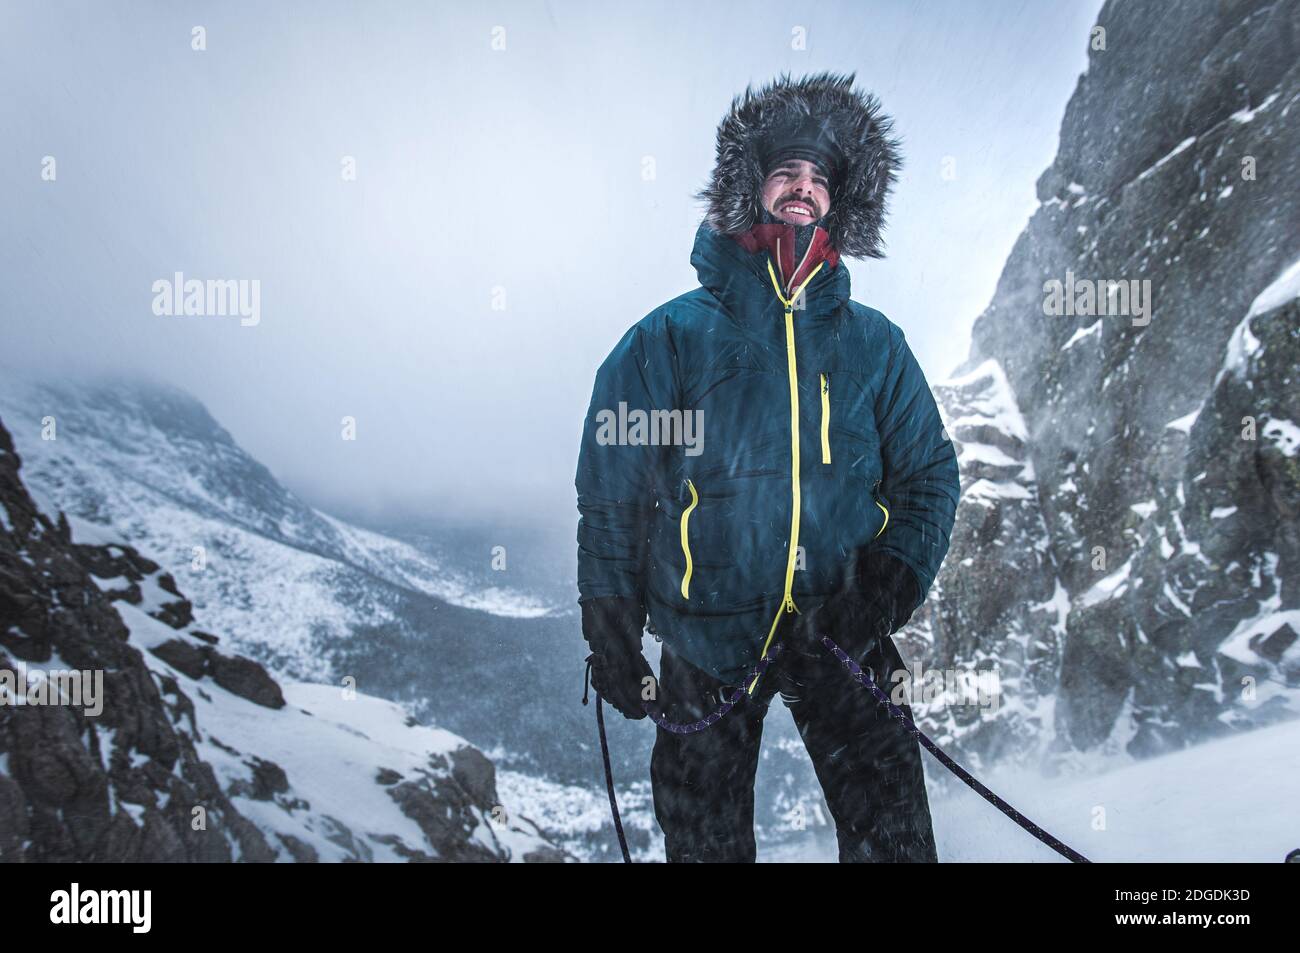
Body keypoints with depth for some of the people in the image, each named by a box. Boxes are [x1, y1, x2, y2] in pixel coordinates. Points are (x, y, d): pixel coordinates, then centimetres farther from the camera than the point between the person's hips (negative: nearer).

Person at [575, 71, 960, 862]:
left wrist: (891, 585, -8)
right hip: (709, 643, -1)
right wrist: (611, 635, 0)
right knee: (706, 843, 12)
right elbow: (612, 494, 0)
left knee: (895, 839, -1)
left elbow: (929, 475, 9)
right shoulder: (671, 337, -1)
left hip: (843, 637, 2)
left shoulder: (873, 344, 6)